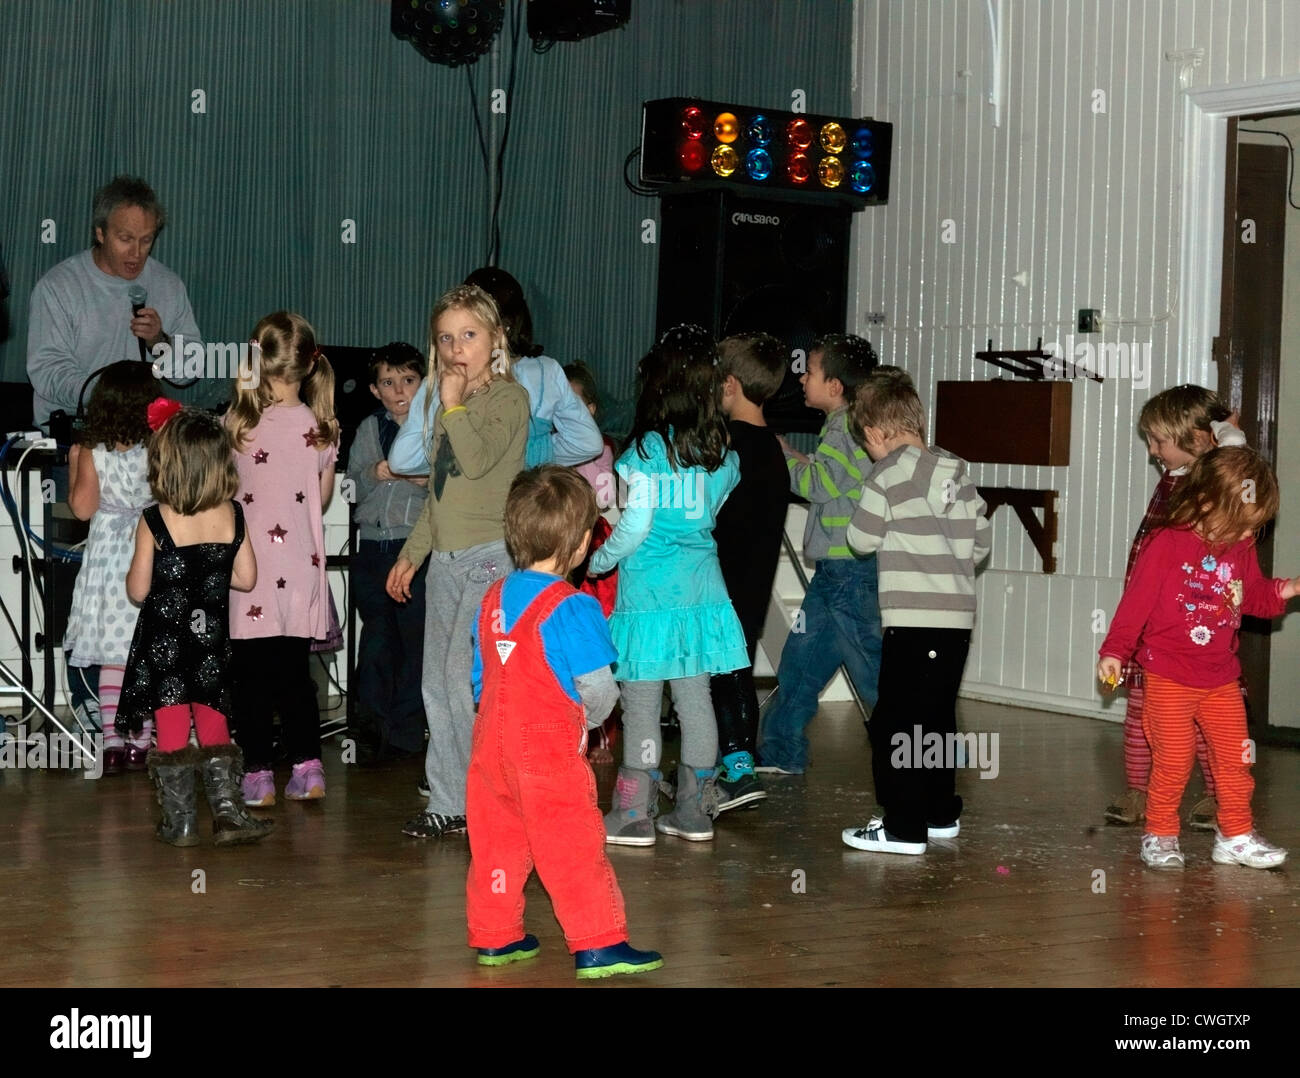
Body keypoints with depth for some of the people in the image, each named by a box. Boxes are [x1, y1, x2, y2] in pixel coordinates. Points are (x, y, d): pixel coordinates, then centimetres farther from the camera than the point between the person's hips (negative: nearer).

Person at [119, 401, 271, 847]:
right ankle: (227, 811, 5)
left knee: (172, 730, 5)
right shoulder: (233, 516, -6)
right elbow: (246, 578, 0)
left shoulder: (154, 522, -16)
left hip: (163, 642, -3)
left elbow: (138, 590, -11)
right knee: (213, 725, 13)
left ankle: (180, 821, 10)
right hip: (211, 638, 3)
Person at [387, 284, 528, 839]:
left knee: (466, 679, -13)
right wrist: (412, 552, 24)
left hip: (490, 555, -8)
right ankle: (448, 803, 15)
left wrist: (454, 402, -13)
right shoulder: (445, 401, 18)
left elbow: (477, 459, -21)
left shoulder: (509, 397, -5)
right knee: (438, 684, 8)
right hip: (445, 559, 8)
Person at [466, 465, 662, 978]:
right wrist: (588, 720, 7)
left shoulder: (495, 597, 6)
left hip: (493, 743, 7)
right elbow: (597, 689, -14)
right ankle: (597, 945, 2)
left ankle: (494, 937, 25)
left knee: (496, 840, 15)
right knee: (574, 849, -1)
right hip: (550, 751, -7)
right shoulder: (572, 608, -16)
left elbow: (482, 678, 12)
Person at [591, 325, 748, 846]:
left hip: (649, 592, -5)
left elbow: (634, 525, -12)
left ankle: (634, 814, 5)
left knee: (641, 705, 1)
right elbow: (713, 516, 12)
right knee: (695, 698, 9)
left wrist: (600, 561, 3)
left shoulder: (646, 452, -11)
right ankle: (694, 811, 15)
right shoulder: (724, 457, 5)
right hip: (701, 589, 5)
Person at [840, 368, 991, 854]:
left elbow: (861, 539, -1)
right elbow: (980, 541, 13)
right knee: (937, 718, 18)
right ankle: (941, 814, 27)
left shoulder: (887, 476, -8)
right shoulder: (957, 472, 11)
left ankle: (903, 827, -3)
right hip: (958, 617, 8)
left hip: (912, 621, -8)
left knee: (895, 723, -2)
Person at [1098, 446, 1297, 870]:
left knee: (1235, 758, 6)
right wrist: (1114, 651, -13)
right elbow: (1136, 601, -12)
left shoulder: (1241, 549, 3)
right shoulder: (1166, 544, -14)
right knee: (1173, 762, 0)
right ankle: (1160, 836, 13)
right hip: (1169, 678, -5)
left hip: (1221, 679, 5)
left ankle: (1236, 836, 16)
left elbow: (1254, 596, 15)